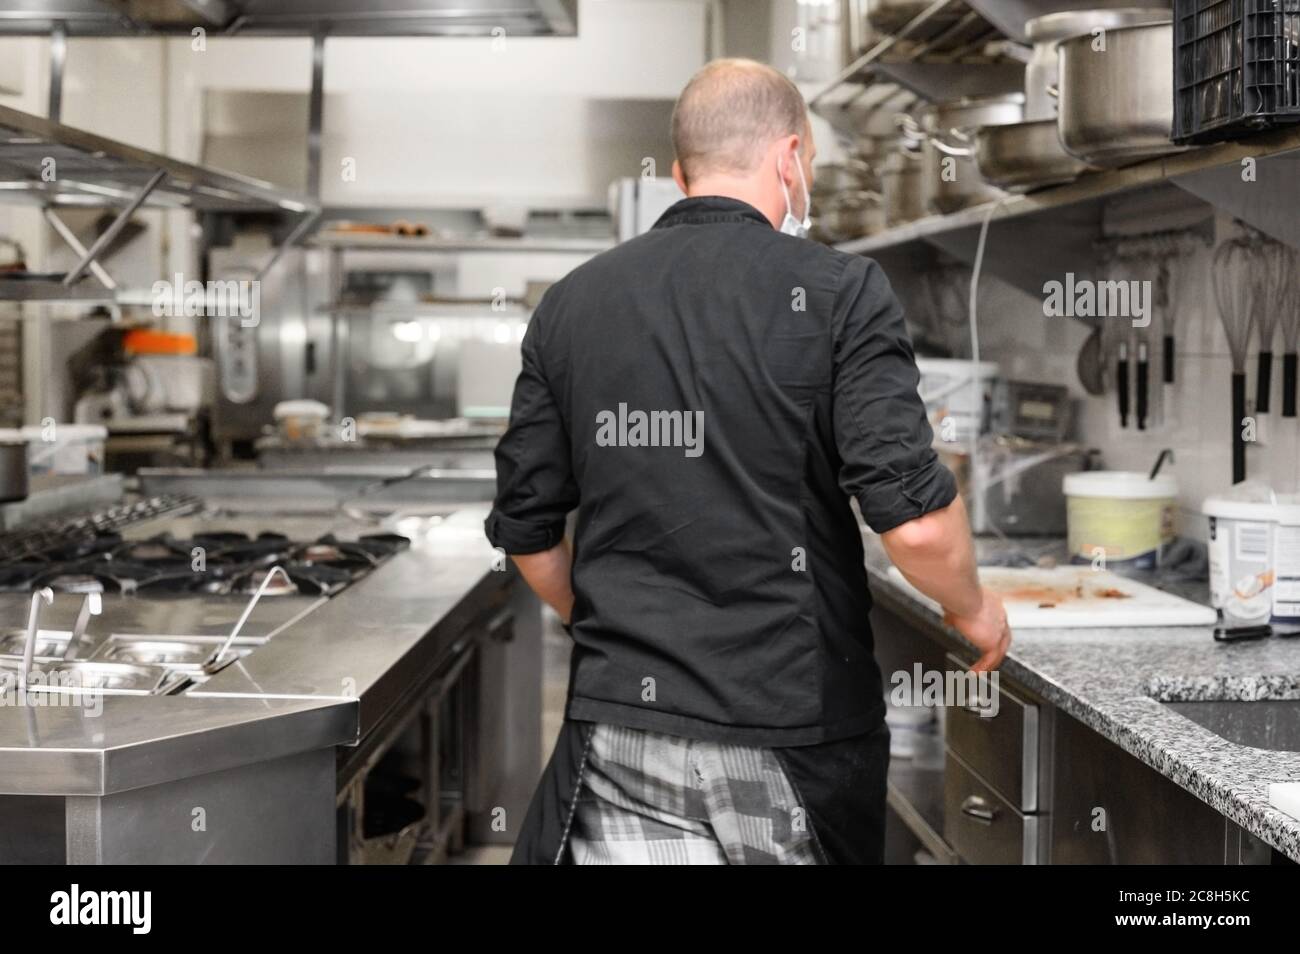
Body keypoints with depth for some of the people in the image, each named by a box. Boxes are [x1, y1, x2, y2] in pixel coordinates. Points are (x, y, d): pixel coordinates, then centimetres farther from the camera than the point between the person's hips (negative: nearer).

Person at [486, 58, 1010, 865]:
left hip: (621, 724, 2)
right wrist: (973, 609, 4)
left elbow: (527, 531, 8)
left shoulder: (571, 304, 4)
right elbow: (914, 518, -16)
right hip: (796, 730, -2)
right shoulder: (837, 292, -8)